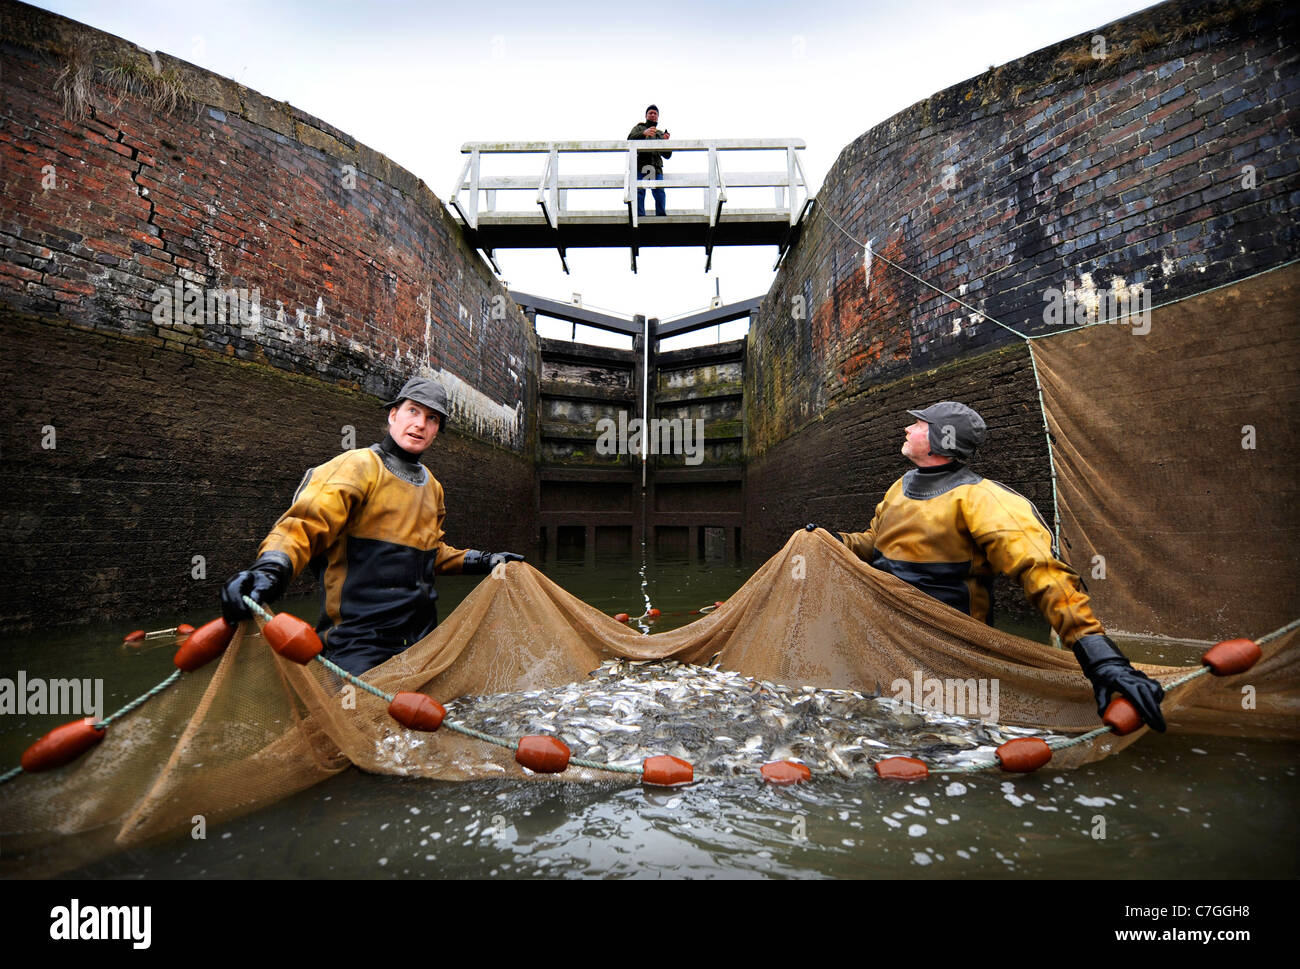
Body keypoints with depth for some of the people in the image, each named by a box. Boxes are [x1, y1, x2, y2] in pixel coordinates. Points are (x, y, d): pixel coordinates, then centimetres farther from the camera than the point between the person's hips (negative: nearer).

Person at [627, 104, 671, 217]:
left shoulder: (660, 134, 29)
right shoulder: (639, 128, 22)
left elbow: (667, 155, 20)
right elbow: (630, 139, 0)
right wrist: (644, 133, -16)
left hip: (656, 167, 2)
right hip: (640, 166, -2)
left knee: (660, 193, -12)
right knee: (639, 191, -14)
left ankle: (661, 216, -13)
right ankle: (640, 216, -17)